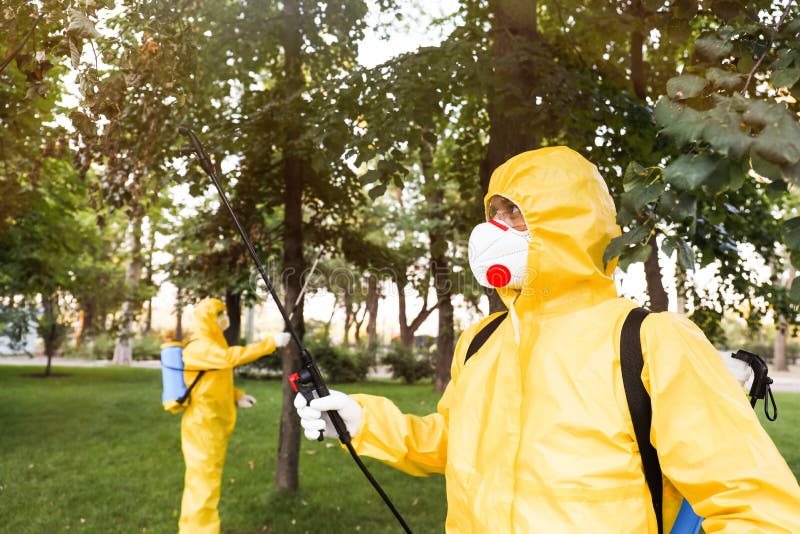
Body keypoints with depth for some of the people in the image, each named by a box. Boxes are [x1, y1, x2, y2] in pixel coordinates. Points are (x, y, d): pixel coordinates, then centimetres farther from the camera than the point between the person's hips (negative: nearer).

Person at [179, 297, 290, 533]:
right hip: (203, 425, -10)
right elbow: (231, 357, -32)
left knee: (201, 480, 17)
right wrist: (271, 343, -33)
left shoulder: (212, 345, 16)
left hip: (213, 424, 10)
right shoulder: (199, 347, -17)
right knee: (204, 481, -6)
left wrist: (237, 397, 6)